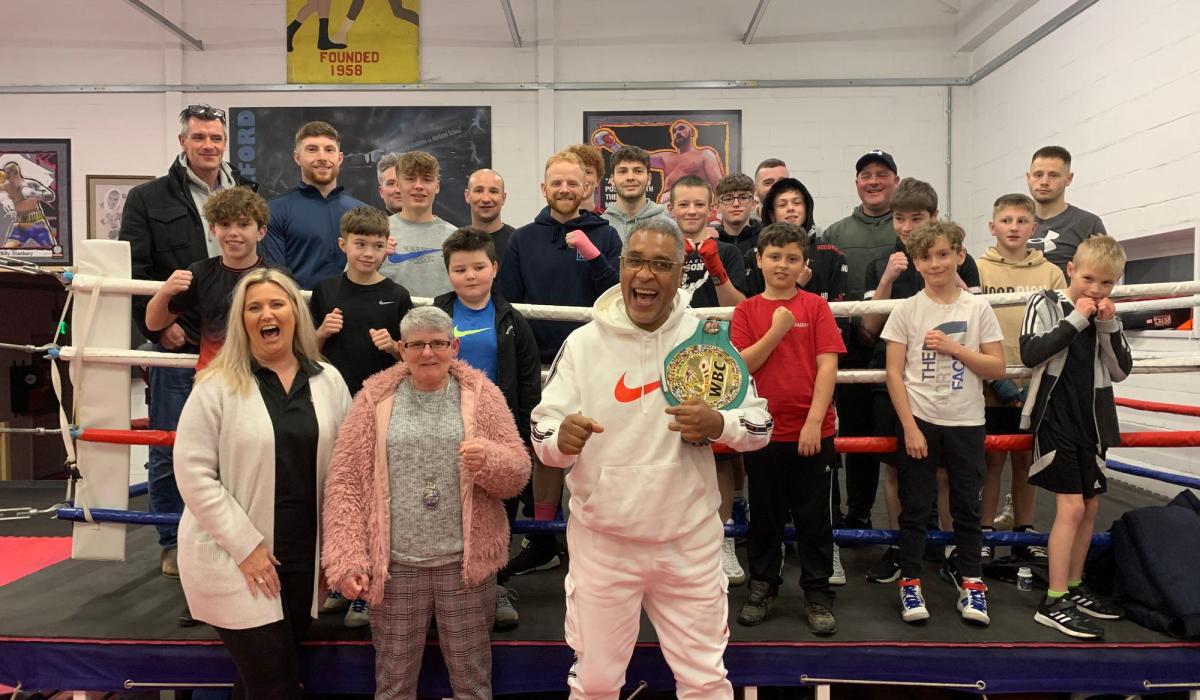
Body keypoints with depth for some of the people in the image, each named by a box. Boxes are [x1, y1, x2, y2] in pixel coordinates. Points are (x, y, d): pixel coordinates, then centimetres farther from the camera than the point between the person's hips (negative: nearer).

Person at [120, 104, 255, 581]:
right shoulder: (149, 198, 4)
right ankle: (173, 544, 20)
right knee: (169, 449, 6)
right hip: (178, 344, -2)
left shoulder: (248, 196, 11)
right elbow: (132, 270, -1)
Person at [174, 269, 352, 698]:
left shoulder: (329, 382, 4)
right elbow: (193, 474, -10)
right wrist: (245, 546, -14)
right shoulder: (218, 385, -7)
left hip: (303, 554, 4)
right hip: (236, 559, -4)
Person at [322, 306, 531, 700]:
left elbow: (518, 472, 3)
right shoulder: (375, 398, 3)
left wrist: (489, 459, -20)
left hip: (465, 561, 0)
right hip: (394, 565, 0)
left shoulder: (481, 395, 3)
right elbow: (344, 481, 0)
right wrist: (346, 559, -7)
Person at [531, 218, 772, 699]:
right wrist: (561, 439, -27)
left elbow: (760, 424, 0)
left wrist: (717, 424, -21)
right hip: (601, 539, 0)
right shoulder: (583, 343, -6)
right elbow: (541, 433, -4)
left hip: (688, 539, 1)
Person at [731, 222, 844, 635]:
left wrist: (814, 421, -14)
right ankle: (763, 589, 28)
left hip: (812, 431, -1)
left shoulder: (816, 307, -1)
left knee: (814, 517, 8)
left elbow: (827, 365, -7)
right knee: (765, 515, 13)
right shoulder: (747, 310, 3)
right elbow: (740, 367, -6)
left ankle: (818, 595, 21)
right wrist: (776, 331, -16)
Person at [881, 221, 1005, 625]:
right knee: (915, 508, 5)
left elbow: (997, 368, 0)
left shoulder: (978, 308, 2)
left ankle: (971, 584, 23)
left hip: (966, 423, 1)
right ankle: (910, 583, 17)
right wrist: (910, 427, -10)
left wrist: (953, 347, -13)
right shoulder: (907, 310, -2)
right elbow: (894, 373, -4)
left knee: (967, 507, 10)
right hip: (918, 422, -1)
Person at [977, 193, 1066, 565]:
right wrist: (995, 376, -12)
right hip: (990, 387, -2)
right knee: (992, 458, 5)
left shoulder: (1051, 273, 5)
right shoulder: (977, 269, -1)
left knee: (1026, 458, 12)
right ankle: (985, 533, 16)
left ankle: (1024, 531, 25)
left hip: (1035, 387, 2)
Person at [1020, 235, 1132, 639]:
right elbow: (1030, 354, -20)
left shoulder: (1105, 315, 9)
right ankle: (1054, 603, -6)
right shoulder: (1046, 305, -6)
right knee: (1070, 507, -11)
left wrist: (1109, 327, -7)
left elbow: (1121, 371, 6)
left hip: (1091, 422, 7)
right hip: (1056, 419, -7)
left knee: (1089, 508, 13)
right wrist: (1075, 321, -19)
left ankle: (1074, 588, 27)